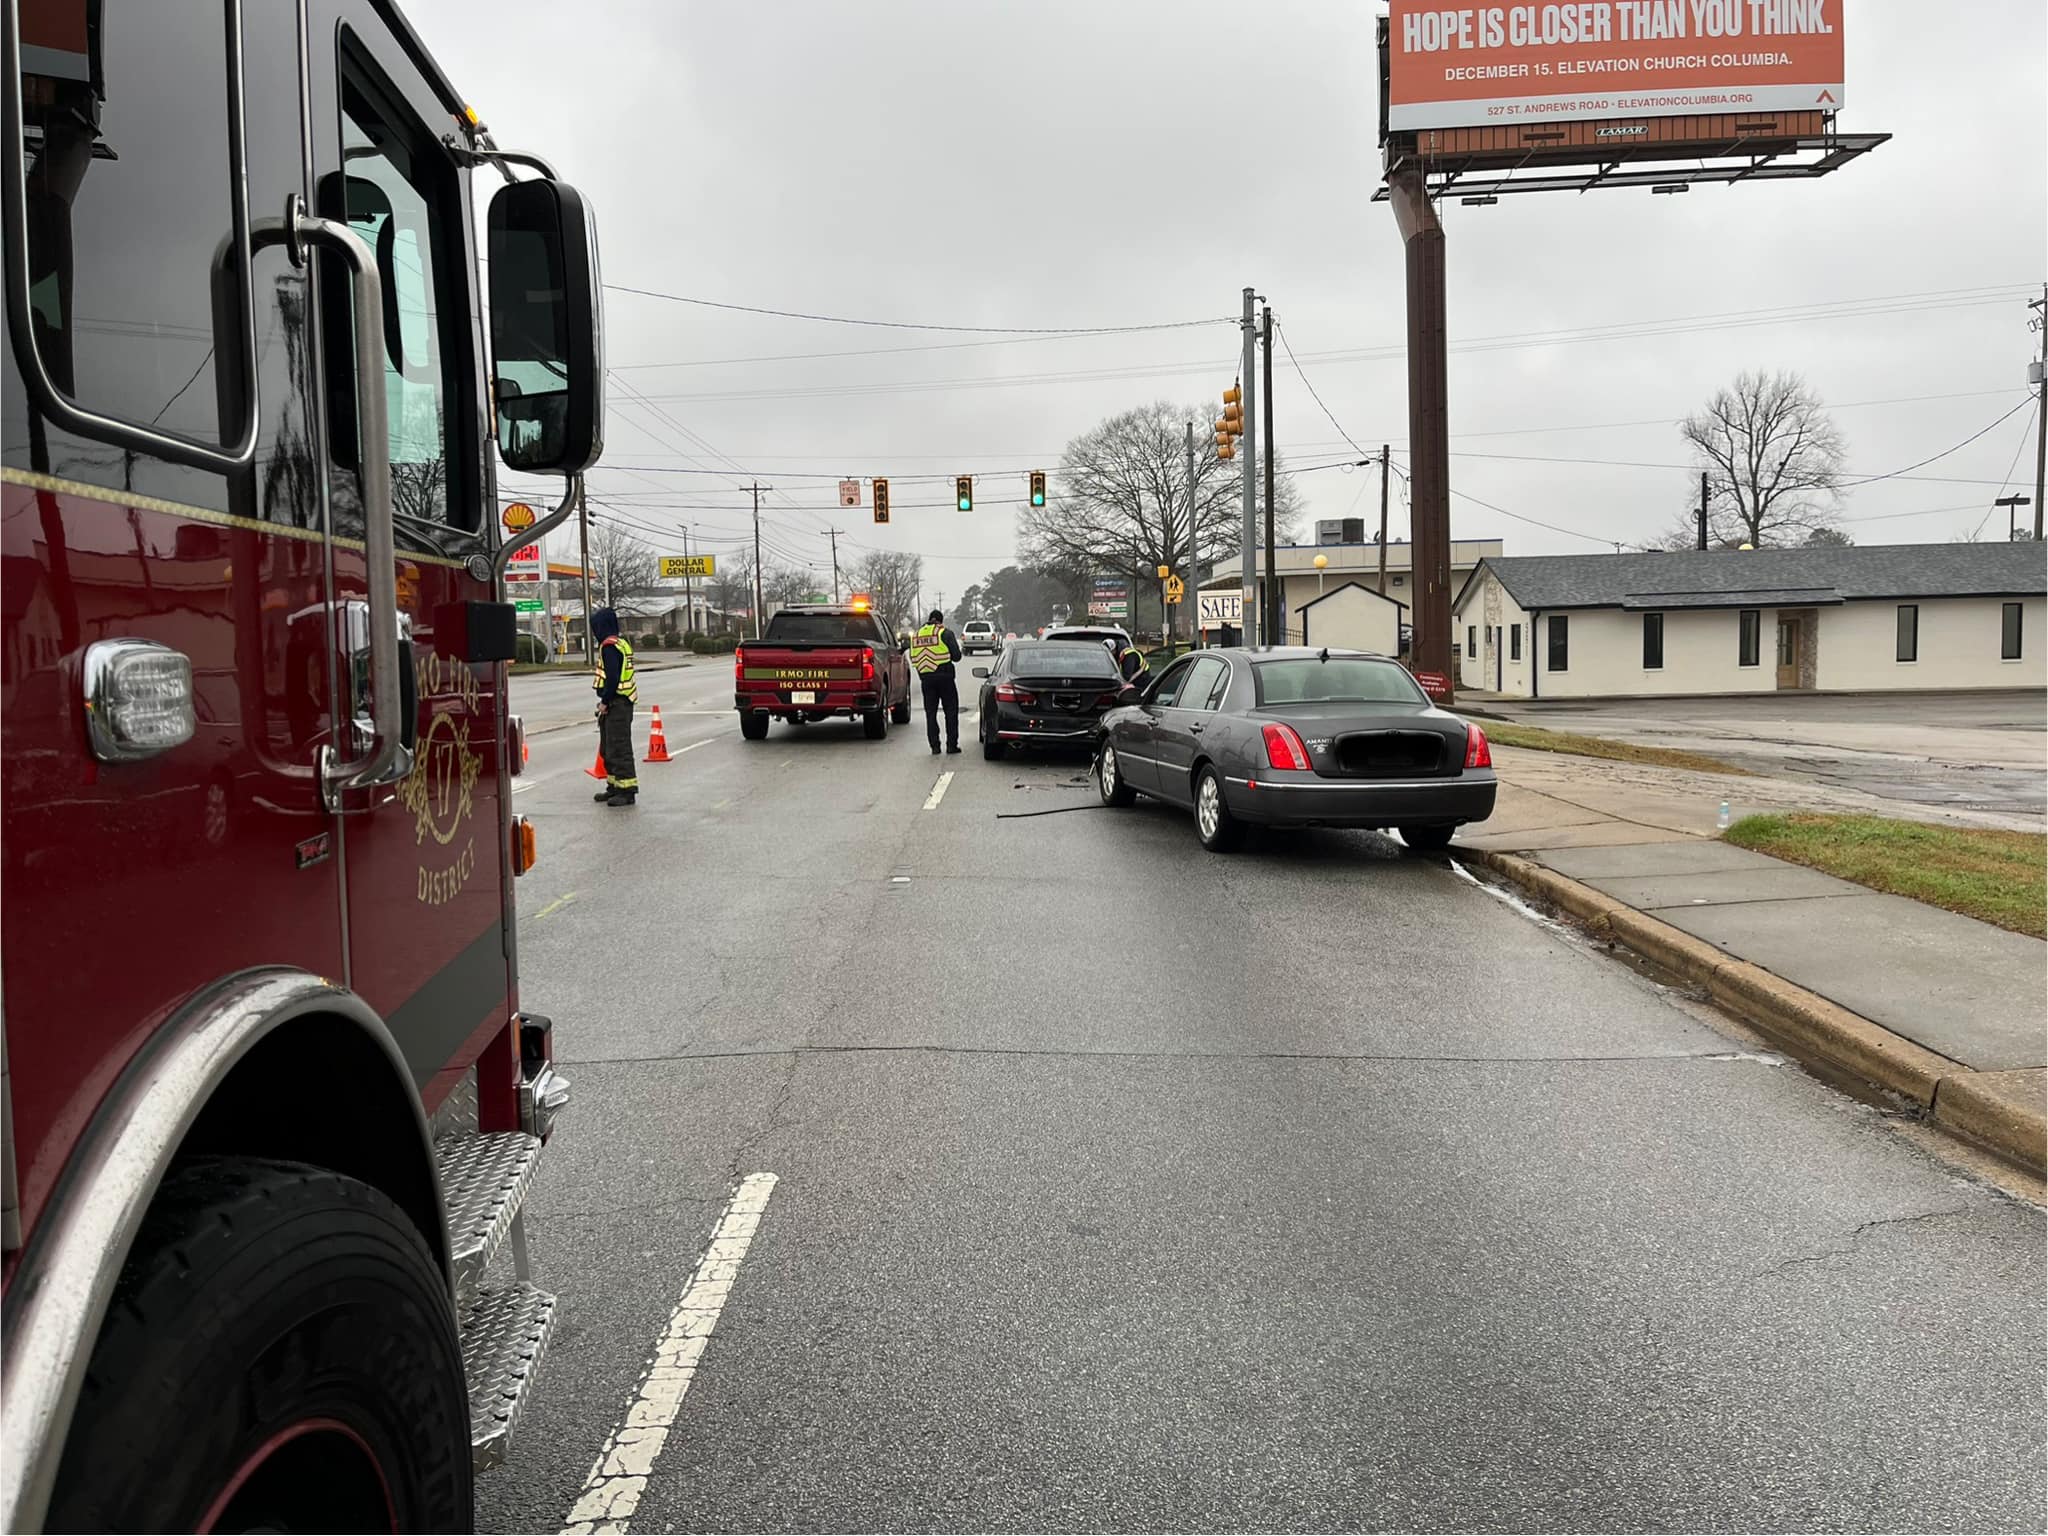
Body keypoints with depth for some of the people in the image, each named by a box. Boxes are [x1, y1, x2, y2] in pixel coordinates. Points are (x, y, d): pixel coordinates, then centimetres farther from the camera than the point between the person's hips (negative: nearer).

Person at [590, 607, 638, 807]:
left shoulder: (609, 646, -15)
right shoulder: (621, 643, 16)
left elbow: (613, 677, -23)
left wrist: (605, 701, -16)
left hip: (617, 704, -11)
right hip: (619, 703, 11)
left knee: (619, 748, -8)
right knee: (608, 749, 18)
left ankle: (628, 790, -6)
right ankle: (615, 786, 27)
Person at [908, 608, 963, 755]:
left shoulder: (916, 635, 9)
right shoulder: (945, 633, -4)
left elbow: (913, 659, 10)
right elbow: (956, 656, -5)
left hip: (925, 678, 4)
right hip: (944, 676, -3)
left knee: (930, 713, 9)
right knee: (951, 711, 5)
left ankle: (934, 746, 6)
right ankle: (951, 744, 2)